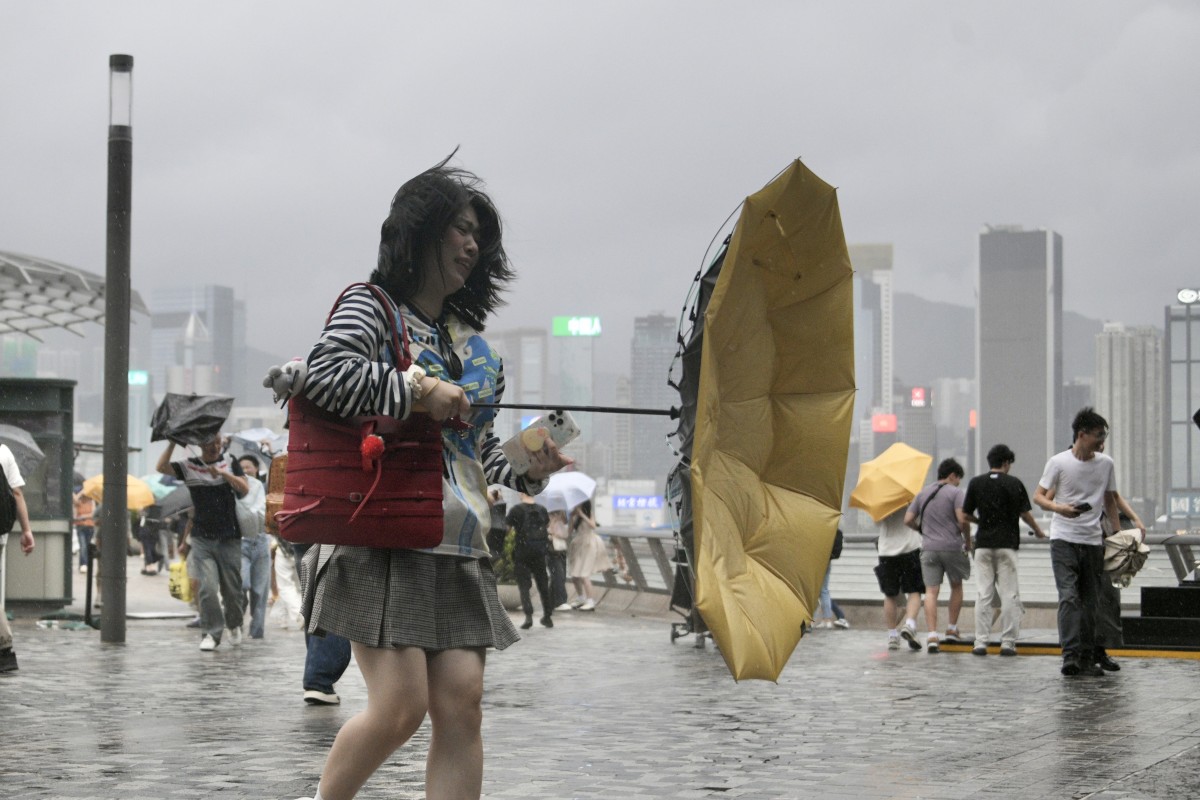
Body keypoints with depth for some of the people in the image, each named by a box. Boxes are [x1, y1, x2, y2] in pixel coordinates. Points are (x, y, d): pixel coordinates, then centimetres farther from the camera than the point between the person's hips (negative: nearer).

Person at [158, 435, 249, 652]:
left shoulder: (230, 463, 6)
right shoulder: (188, 466, 5)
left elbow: (244, 489, -7)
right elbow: (162, 467, -9)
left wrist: (223, 473, -19)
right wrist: (172, 444, -17)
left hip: (229, 538, 0)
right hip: (202, 538, 0)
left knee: (232, 589, 7)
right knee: (207, 587, -12)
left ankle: (234, 624, 32)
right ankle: (211, 633, -4)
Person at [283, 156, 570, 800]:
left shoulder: (469, 337, 22)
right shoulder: (371, 307, 2)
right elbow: (323, 375, -18)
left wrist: (526, 470, 6)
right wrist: (419, 392, -16)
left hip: (458, 545, 7)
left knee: (461, 704, -5)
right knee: (401, 704, -14)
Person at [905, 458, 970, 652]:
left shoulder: (922, 494, 12)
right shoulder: (954, 492, -4)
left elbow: (908, 520, 8)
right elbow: (963, 520, -14)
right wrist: (968, 541, 0)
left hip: (929, 549, 3)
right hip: (952, 547, -3)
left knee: (931, 591, -2)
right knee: (956, 586, 18)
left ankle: (932, 635, -14)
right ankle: (952, 629, 19)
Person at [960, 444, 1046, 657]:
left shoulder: (976, 483, 2)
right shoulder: (1014, 484, -3)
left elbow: (965, 516, 4)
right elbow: (1025, 514, 2)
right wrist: (1038, 531, 20)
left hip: (983, 544, 2)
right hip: (1007, 544, -2)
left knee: (983, 594, 3)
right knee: (1009, 595, 2)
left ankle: (981, 642, -1)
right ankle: (1008, 643, -1)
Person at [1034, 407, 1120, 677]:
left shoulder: (1106, 464, 7)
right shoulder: (1058, 462, -4)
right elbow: (1038, 496, -1)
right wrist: (1058, 508, -21)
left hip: (1093, 540, 4)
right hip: (1064, 539, -4)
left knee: (1090, 602, 6)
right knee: (1069, 596, -16)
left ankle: (1087, 659, 10)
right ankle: (1070, 655, -20)